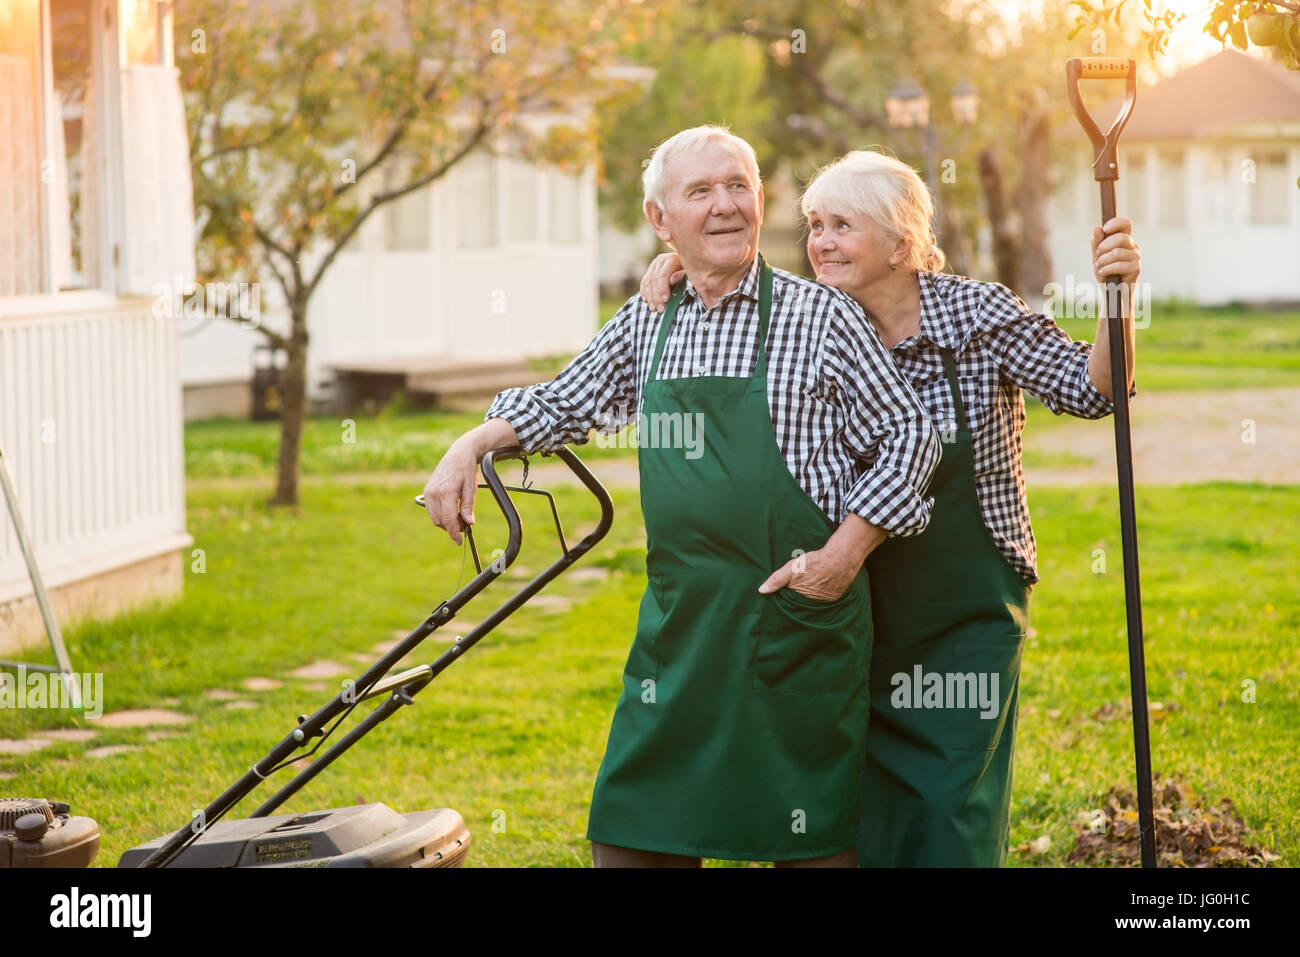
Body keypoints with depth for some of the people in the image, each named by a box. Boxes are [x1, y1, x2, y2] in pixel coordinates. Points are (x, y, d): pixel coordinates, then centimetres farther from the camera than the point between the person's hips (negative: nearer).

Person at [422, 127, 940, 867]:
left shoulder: (821, 316, -4)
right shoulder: (645, 323, 10)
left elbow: (909, 436, -1)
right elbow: (565, 404, 25)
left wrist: (845, 554, -10)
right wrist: (470, 448, 12)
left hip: (801, 620, -4)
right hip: (679, 622, 4)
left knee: (813, 836, 6)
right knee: (628, 833, 4)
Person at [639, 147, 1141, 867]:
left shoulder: (978, 313, -11)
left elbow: (1092, 391, -11)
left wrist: (1117, 294, -27)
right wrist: (678, 267, -10)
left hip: (968, 614, -3)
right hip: (862, 612, 3)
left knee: (952, 818, -5)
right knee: (869, 822, 9)